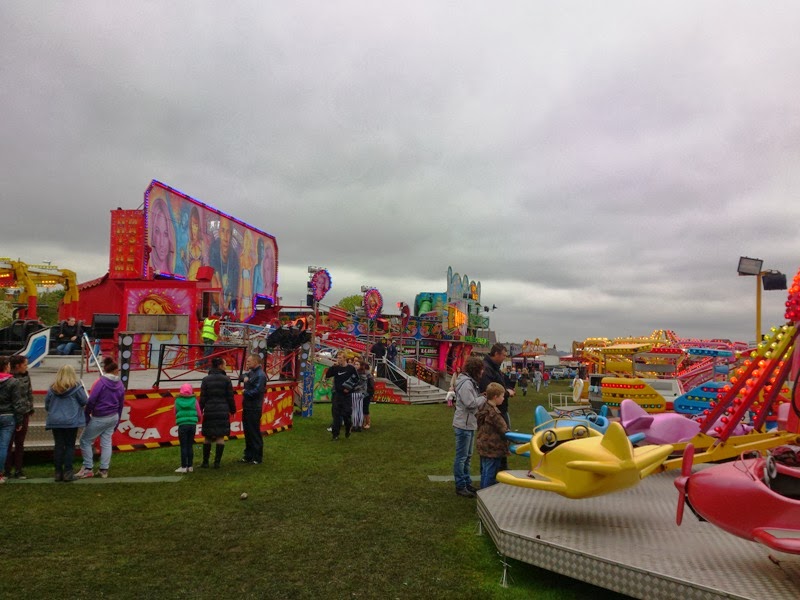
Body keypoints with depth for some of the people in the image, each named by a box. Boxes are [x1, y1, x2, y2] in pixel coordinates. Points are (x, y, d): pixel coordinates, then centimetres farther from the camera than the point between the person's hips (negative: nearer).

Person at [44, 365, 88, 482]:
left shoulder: (53, 388, 2)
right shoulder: (76, 387, -9)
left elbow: (46, 404, 9)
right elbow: (85, 401, -6)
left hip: (55, 421, 3)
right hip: (71, 421, -3)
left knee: (58, 446, 8)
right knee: (70, 446, 4)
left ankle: (58, 472, 11)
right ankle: (68, 472, 1)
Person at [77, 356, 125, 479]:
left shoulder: (101, 382, -16)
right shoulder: (120, 385, 1)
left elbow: (91, 401, -17)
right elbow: (121, 405, 8)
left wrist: (86, 416, -5)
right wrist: (117, 421, 18)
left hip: (99, 418, -6)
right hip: (113, 417, 6)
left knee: (85, 441, 9)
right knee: (106, 442, 11)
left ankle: (88, 468, 9)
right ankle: (104, 470, 13)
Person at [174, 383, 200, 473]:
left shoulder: (177, 401, 2)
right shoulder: (194, 400, 3)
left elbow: (175, 413, 11)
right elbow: (199, 414, 6)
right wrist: (196, 420, 26)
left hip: (182, 425, -1)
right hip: (192, 425, 2)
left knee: (183, 446, 2)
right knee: (190, 446, 9)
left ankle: (184, 467, 3)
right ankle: (190, 466, 12)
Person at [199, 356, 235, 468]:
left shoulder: (206, 379, -1)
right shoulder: (226, 379, -3)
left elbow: (203, 397, -1)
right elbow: (230, 397, -1)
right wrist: (232, 410, 9)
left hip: (209, 411, 1)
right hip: (223, 411, -1)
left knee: (207, 437, 10)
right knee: (221, 437, 3)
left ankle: (205, 462, 15)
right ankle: (217, 462, 2)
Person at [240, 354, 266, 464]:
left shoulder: (260, 375, -15)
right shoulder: (251, 372, 13)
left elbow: (256, 391, -22)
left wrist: (245, 392, -6)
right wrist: (245, 377, -4)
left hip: (254, 409, -9)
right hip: (247, 407, 9)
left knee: (255, 434, -2)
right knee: (247, 433, 16)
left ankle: (257, 458, 7)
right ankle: (248, 456, 27)